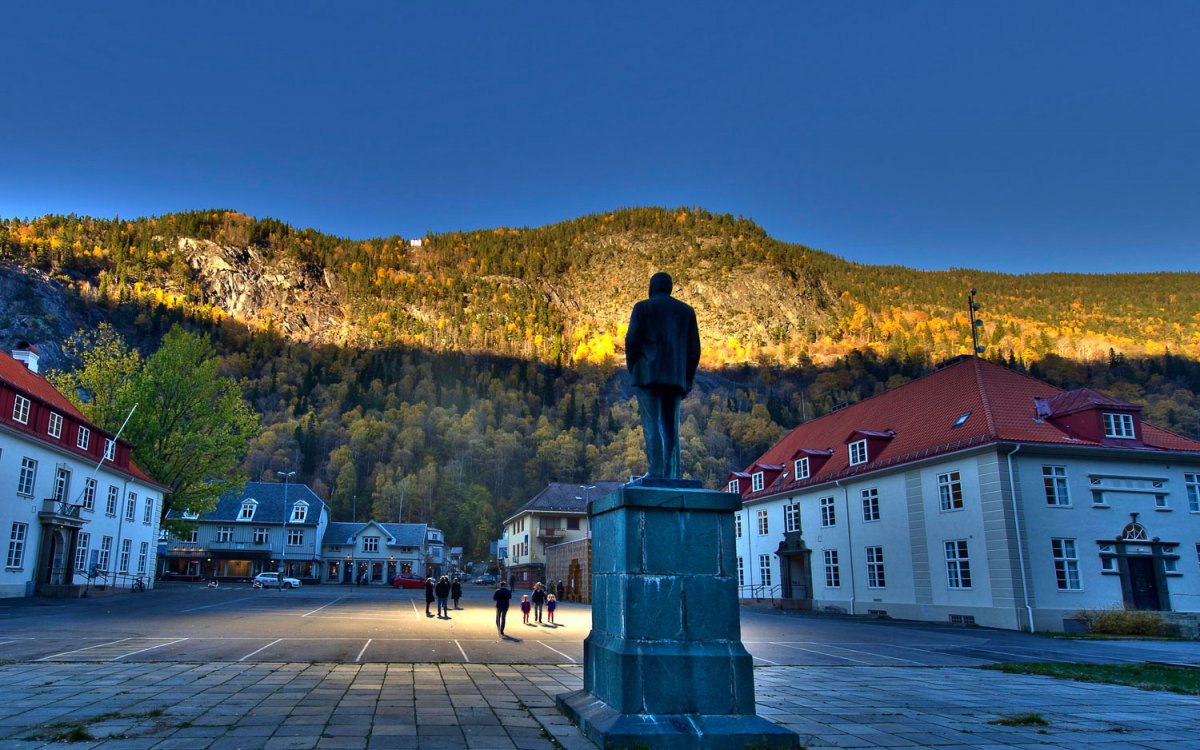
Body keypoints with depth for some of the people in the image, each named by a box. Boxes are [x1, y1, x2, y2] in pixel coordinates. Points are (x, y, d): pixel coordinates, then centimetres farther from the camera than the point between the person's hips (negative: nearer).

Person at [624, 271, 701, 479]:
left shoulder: (642, 307, 5)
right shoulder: (686, 310, 14)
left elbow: (632, 341, -5)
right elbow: (694, 348, 9)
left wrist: (632, 370, 8)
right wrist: (687, 380, 13)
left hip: (648, 374, -3)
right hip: (675, 377, 3)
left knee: (651, 424, -6)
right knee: (670, 426, 5)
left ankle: (655, 471, -17)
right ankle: (671, 475, -2)